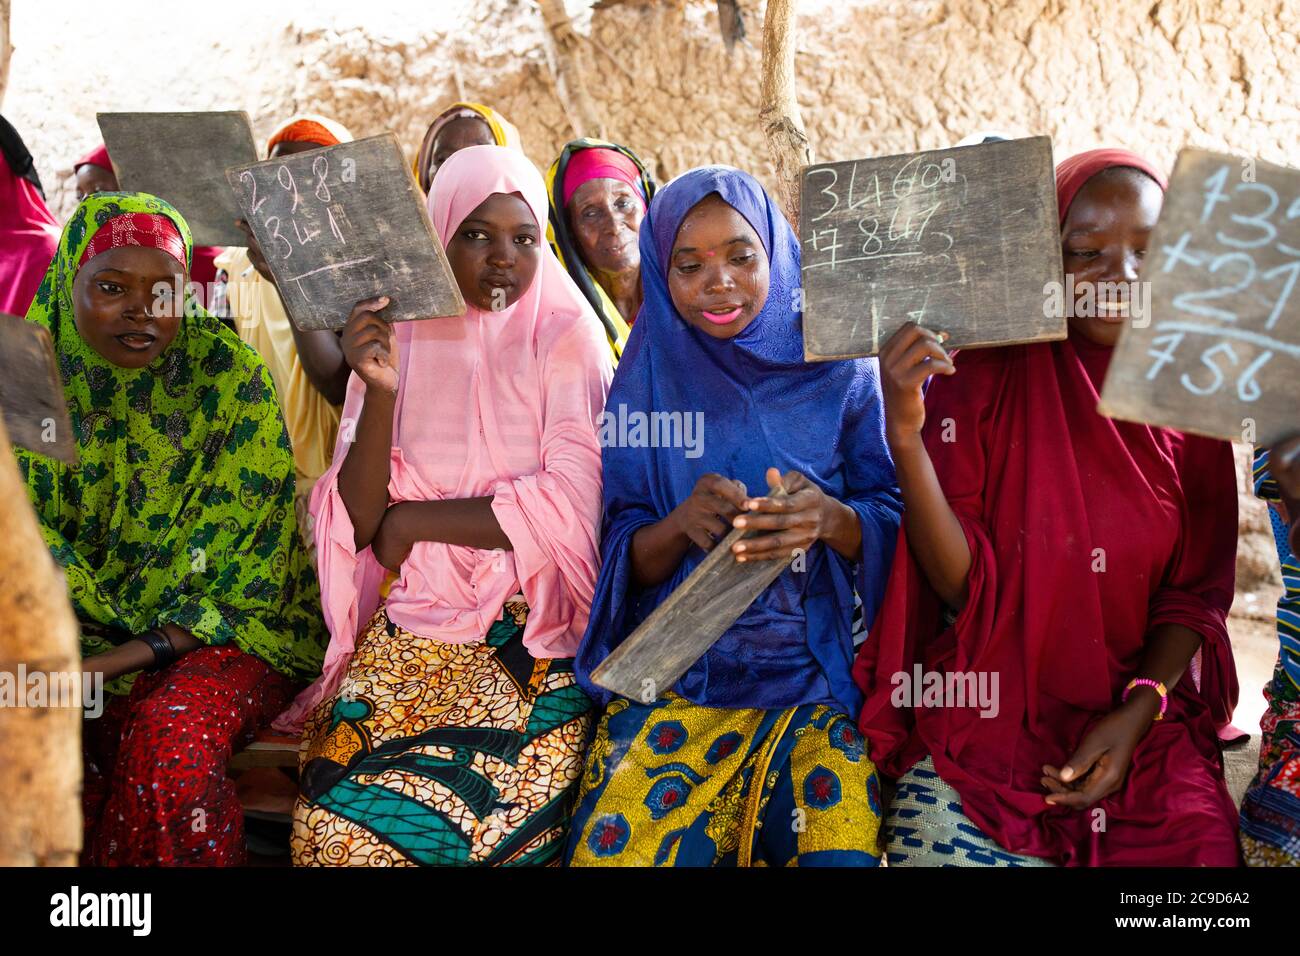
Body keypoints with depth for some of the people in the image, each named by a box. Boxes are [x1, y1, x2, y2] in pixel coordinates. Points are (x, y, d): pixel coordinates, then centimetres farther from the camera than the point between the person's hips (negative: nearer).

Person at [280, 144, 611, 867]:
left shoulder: (566, 338, -1)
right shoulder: (399, 338, 7)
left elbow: (572, 505, -13)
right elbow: (357, 523, 1)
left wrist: (410, 521, -6)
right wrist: (381, 396, -15)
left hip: (533, 634, -2)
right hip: (410, 624, 3)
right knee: (336, 825, -20)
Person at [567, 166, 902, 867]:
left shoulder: (839, 372, 1)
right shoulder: (645, 382, 4)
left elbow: (894, 526, 2)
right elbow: (626, 562, 4)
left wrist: (833, 519, -21)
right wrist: (681, 524, -18)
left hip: (816, 672, 0)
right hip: (671, 674, 1)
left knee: (843, 850, -24)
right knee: (614, 849, -21)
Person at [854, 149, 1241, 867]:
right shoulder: (982, 379, -5)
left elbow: (1197, 590, 7)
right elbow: (965, 586, -12)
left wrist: (1137, 713, -8)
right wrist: (905, 436, -24)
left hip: (1146, 731, 2)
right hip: (986, 726, -2)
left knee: (1202, 846, -17)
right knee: (941, 849, -20)